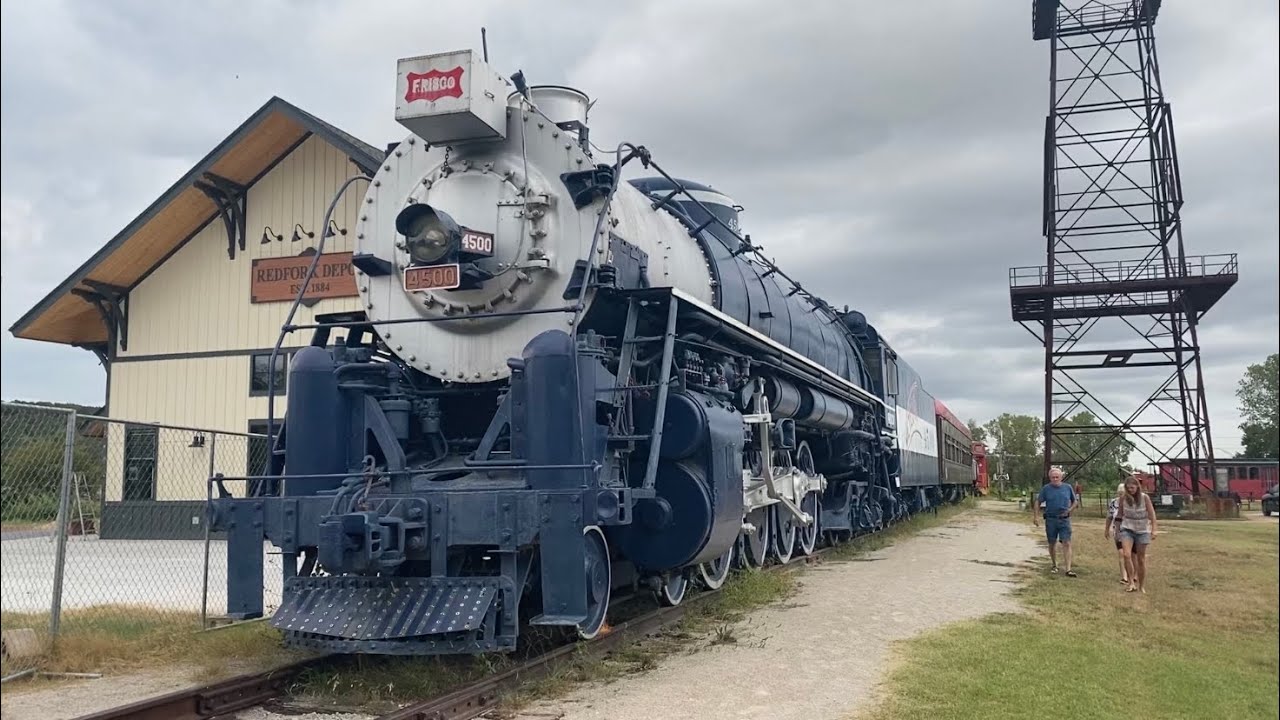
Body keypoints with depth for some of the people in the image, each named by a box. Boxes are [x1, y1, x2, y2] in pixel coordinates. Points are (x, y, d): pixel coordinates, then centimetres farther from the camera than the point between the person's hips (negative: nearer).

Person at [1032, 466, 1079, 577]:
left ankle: (1068, 569, -11)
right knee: (1052, 543, 10)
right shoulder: (1046, 489, 0)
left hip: (1064, 519, 0)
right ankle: (1055, 565, 27)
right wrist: (1035, 516, -4)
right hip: (1050, 519, 0)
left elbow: (1075, 501, 16)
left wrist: (1069, 510, -1)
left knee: (1067, 543, -8)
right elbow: (1037, 502, 3)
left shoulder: (1068, 488, 4)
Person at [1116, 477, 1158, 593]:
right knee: (1127, 555, -21)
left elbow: (1152, 514, -6)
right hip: (1127, 529, 0)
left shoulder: (1145, 497, -10)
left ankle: (1142, 587, 20)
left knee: (1141, 559, 7)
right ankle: (1132, 583, -19)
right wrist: (1118, 527, 13)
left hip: (1142, 530, 0)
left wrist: (1153, 530, -10)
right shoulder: (1123, 498, -6)